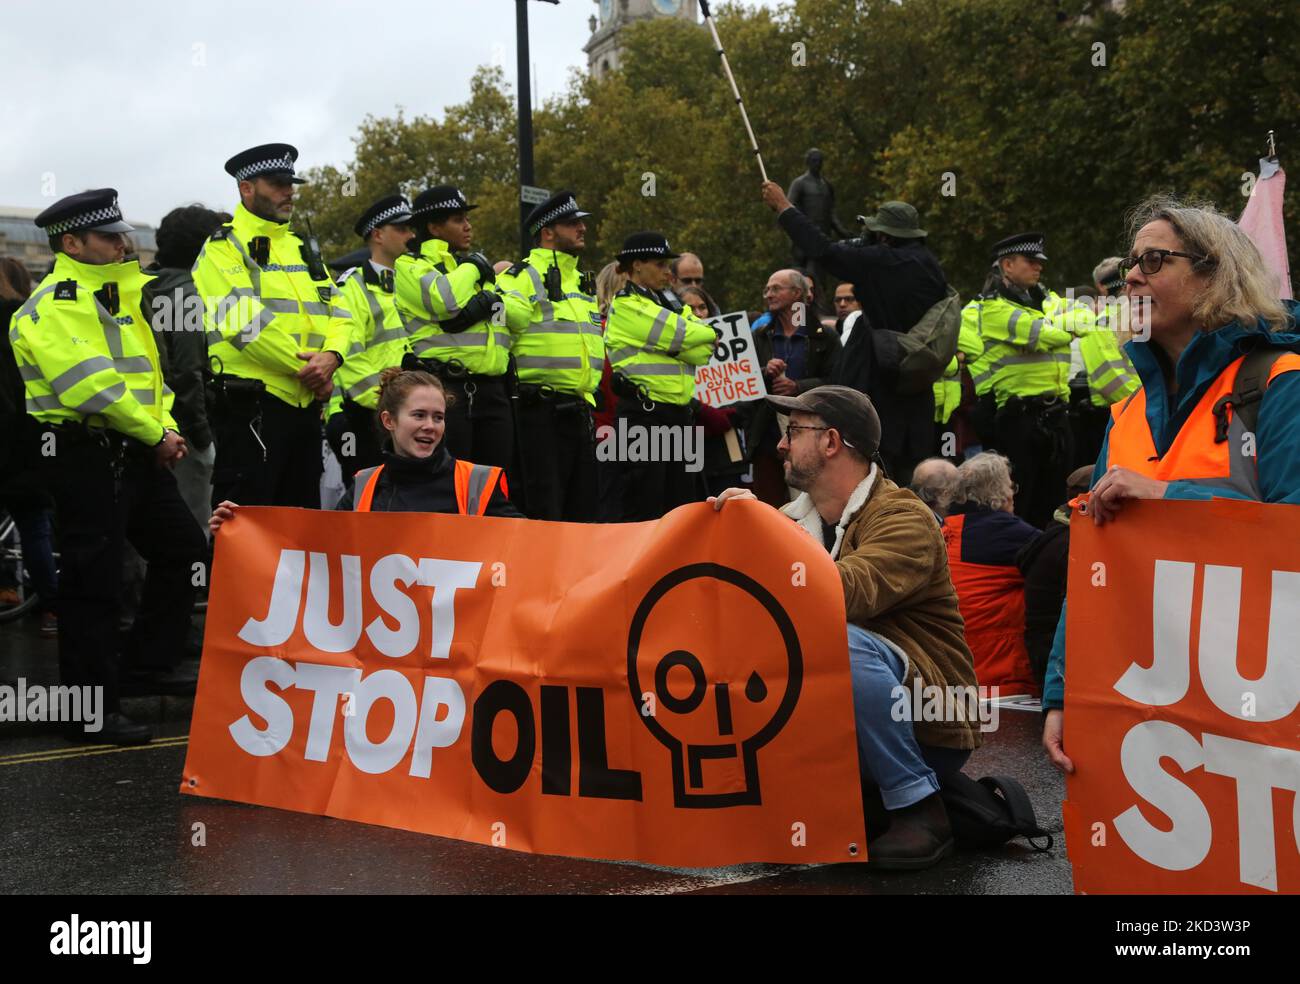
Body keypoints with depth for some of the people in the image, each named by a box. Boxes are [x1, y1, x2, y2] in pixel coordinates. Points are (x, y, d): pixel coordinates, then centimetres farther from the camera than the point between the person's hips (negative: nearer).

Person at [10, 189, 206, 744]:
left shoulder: (116, 295, 17)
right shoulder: (52, 307, -13)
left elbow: (145, 371, 20)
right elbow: (93, 385, -23)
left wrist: (165, 428, 3)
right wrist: (155, 435, -16)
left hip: (136, 454, 9)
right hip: (86, 456, -9)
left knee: (182, 548, 16)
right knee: (93, 583, -4)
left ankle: (146, 666, 27)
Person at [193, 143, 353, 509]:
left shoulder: (303, 248, 20)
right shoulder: (223, 247, -3)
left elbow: (339, 312, 12)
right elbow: (247, 320, -16)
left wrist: (331, 355, -10)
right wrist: (307, 368, -14)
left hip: (305, 406, 8)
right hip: (251, 409, -7)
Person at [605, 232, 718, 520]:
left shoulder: (668, 304, 20)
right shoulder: (626, 307, -7)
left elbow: (703, 353, 7)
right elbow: (683, 334, -15)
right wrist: (709, 333, 4)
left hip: (679, 414, 8)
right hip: (645, 414, -8)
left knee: (684, 505, 11)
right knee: (644, 511, -5)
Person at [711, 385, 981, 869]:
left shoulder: (904, 518, -13)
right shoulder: (794, 518, 8)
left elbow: (850, 593, -32)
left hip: (927, 731, -6)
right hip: (843, 727, 6)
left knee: (842, 643, -33)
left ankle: (918, 807, -17)